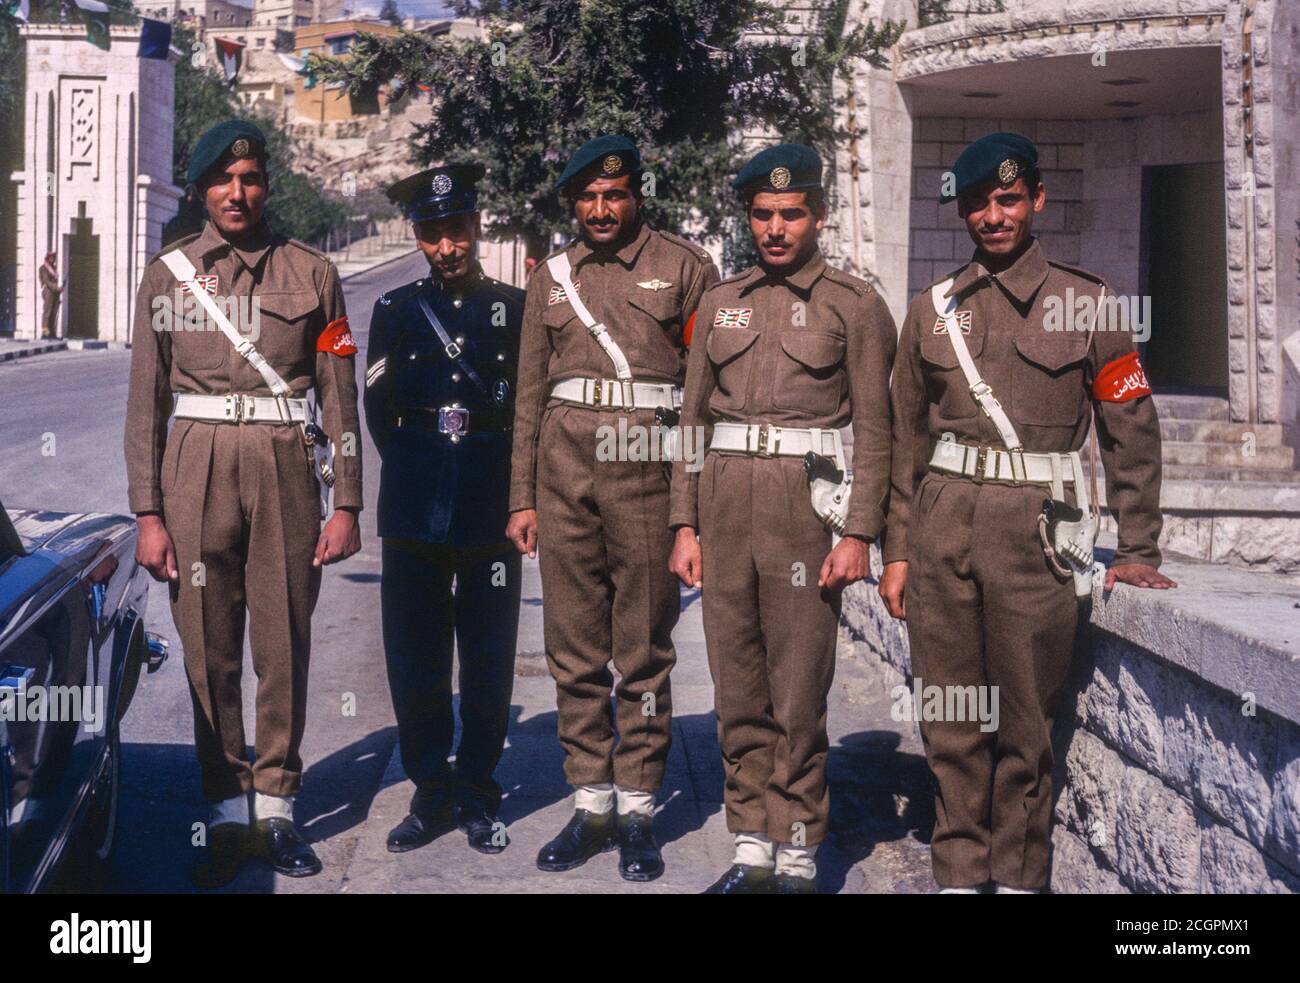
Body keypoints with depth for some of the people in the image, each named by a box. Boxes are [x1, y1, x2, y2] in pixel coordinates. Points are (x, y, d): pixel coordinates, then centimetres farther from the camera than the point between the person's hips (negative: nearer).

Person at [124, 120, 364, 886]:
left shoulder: (312, 274, 6)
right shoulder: (167, 276, 8)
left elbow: (340, 399, 6)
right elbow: (147, 402, 7)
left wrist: (347, 504, 1)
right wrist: (148, 514, 1)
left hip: (286, 467, 0)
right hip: (197, 468, 1)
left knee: (285, 645, 3)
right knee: (208, 646, 3)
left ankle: (276, 808, 15)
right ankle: (227, 814, 14)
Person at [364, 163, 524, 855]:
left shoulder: (514, 308, 4)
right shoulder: (394, 311, 7)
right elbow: (379, 410, 12)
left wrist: (515, 489, 5)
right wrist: (413, 476, 9)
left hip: (490, 511, -1)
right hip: (413, 513, 1)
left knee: (487, 660, 5)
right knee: (414, 660, 5)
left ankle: (477, 797, 18)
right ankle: (431, 796, 18)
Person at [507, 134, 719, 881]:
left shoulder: (685, 267, 5)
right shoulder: (552, 278, 16)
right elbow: (531, 393, 18)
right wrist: (523, 498, 13)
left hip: (648, 465, -3)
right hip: (564, 464, 4)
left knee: (644, 651, 1)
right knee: (575, 651, 6)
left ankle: (638, 811, 11)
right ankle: (591, 805, 16)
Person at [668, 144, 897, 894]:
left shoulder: (854, 304, 3)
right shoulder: (721, 303, 15)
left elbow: (875, 431, 0)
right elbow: (693, 418, 16)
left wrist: (858, 533, -9)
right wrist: (685, 525, 9)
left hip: (806, 502, -4)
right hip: (725, 500, 4)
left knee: (799, 695, -2)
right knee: (739, 691, 7)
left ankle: (798, 854, 9)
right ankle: (752, 849, 17)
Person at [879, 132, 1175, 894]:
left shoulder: (1086, 303, 3)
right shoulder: (933, 310, 11)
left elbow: (1133, 431, 3)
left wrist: (1139, 552, 1)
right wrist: (898, 551, 11)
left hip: (1034, 532, -2)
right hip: (942, 527, 3)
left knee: (1025, 725, 4)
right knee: (952, 721, 8)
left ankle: (1018, 877, 18)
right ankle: (960, 872, 21)